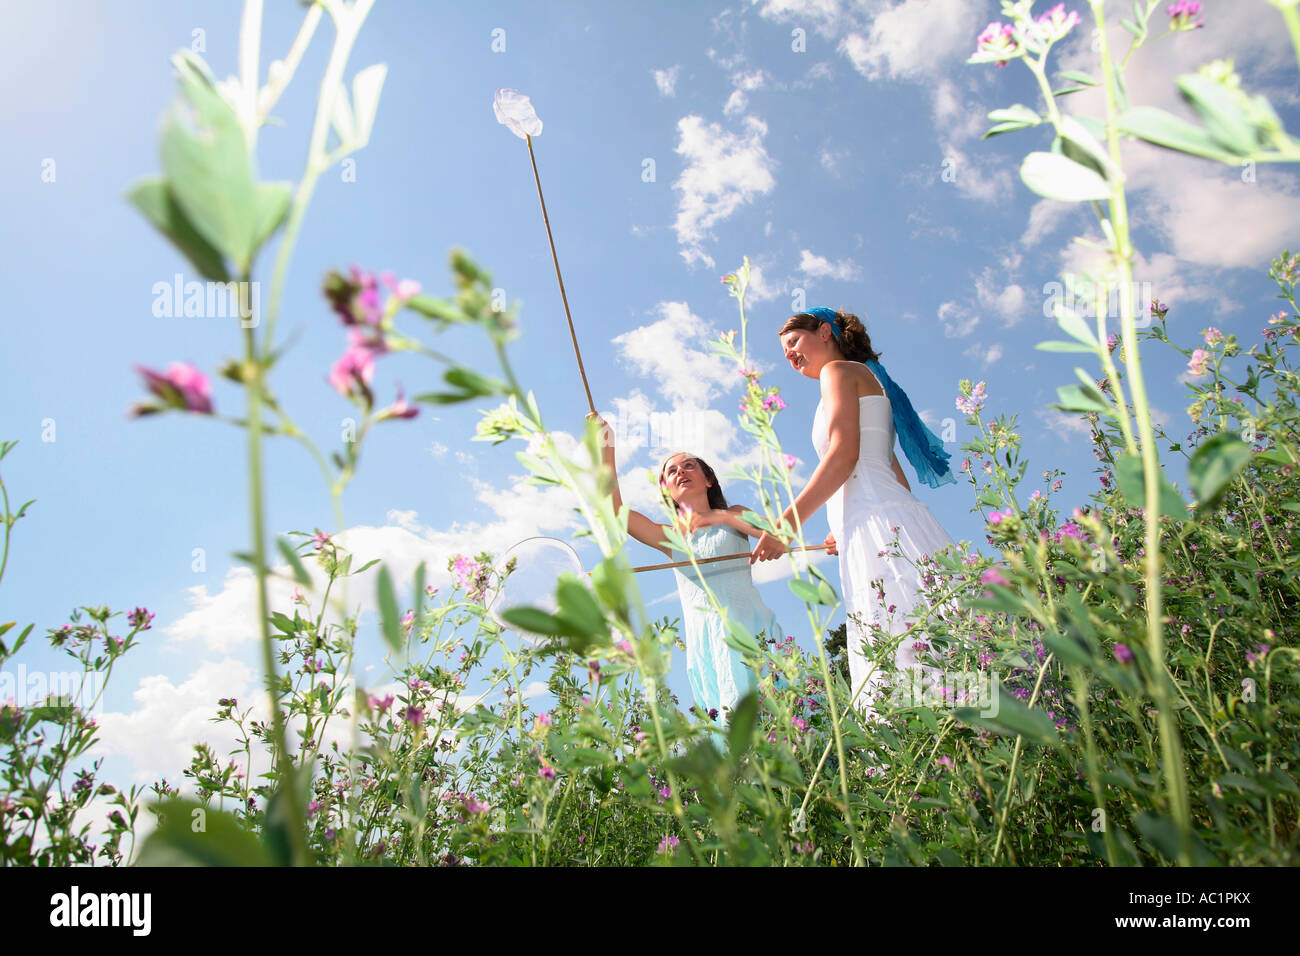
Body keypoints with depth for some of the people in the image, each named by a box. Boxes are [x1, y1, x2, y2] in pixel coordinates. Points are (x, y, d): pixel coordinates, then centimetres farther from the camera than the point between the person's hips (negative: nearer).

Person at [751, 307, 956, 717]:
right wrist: (846, 533, 26)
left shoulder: (839, 370, 6)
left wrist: (787, 523, -10)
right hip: (881, 531, 9)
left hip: (882, 527, -9)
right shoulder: (869, 381, 32)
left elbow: (843, 453, -9)